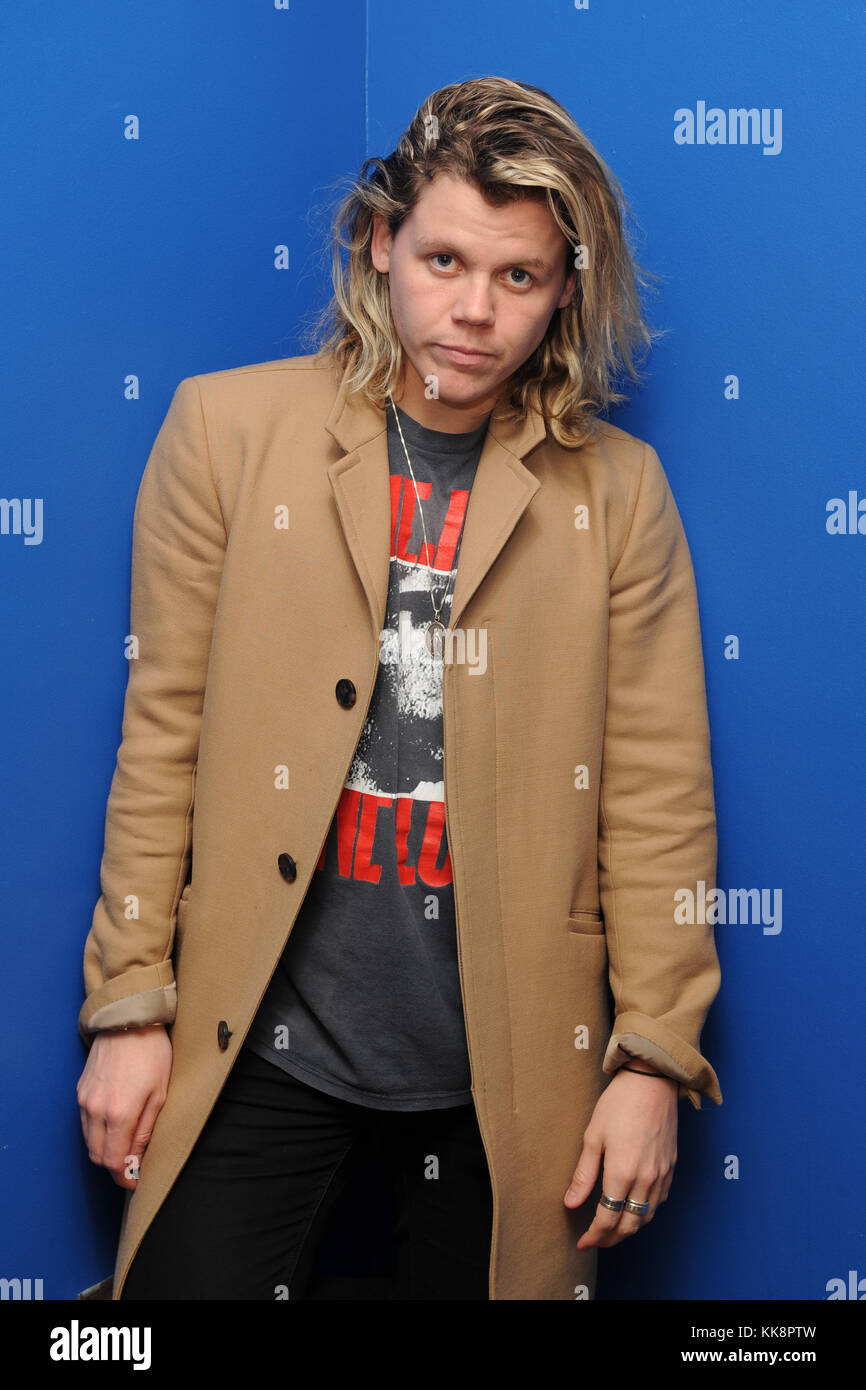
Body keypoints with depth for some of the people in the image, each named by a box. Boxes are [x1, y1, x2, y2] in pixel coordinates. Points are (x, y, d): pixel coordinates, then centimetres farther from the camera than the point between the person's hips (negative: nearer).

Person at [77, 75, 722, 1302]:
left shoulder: (618, 491, 0)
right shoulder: (229, 427, 0)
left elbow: (658, 796, 0)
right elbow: (164, 736, 0)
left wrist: (655, 1059, -3)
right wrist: (130, 1007, 0)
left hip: (509, 1064, 1)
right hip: (261, 1040, 0)